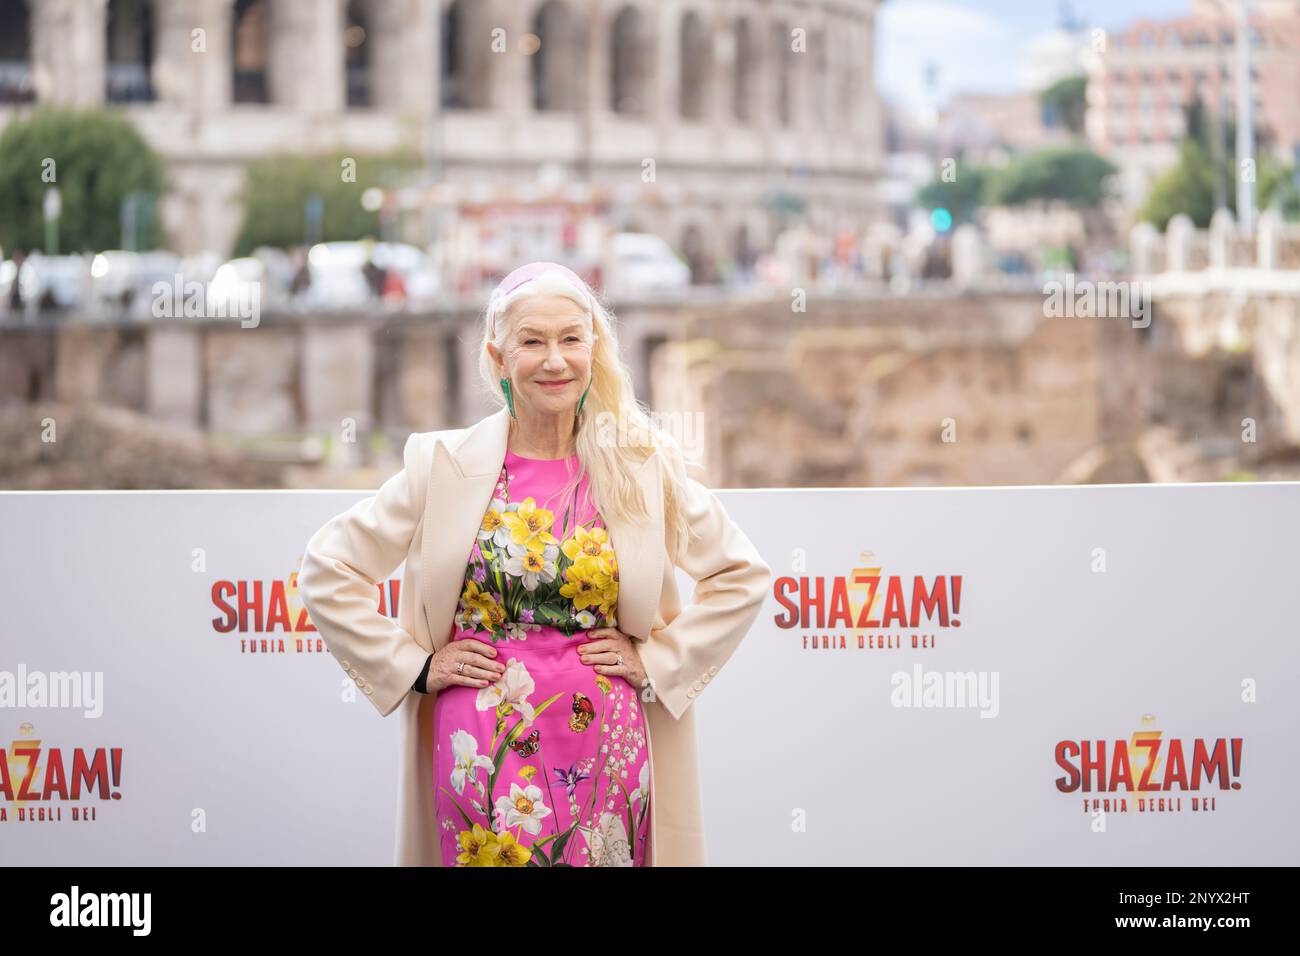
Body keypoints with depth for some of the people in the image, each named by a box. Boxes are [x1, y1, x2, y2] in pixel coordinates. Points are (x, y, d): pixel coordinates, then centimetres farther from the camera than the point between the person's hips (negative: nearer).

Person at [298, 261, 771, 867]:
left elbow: (742, 577, 11)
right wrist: (414, 666, -2)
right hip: (484, 749, -1)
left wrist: (657, 660, 2)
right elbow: (326, 570, 3)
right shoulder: (444, 465, 1)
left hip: (607, 750, 1)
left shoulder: (644, 467, 3)